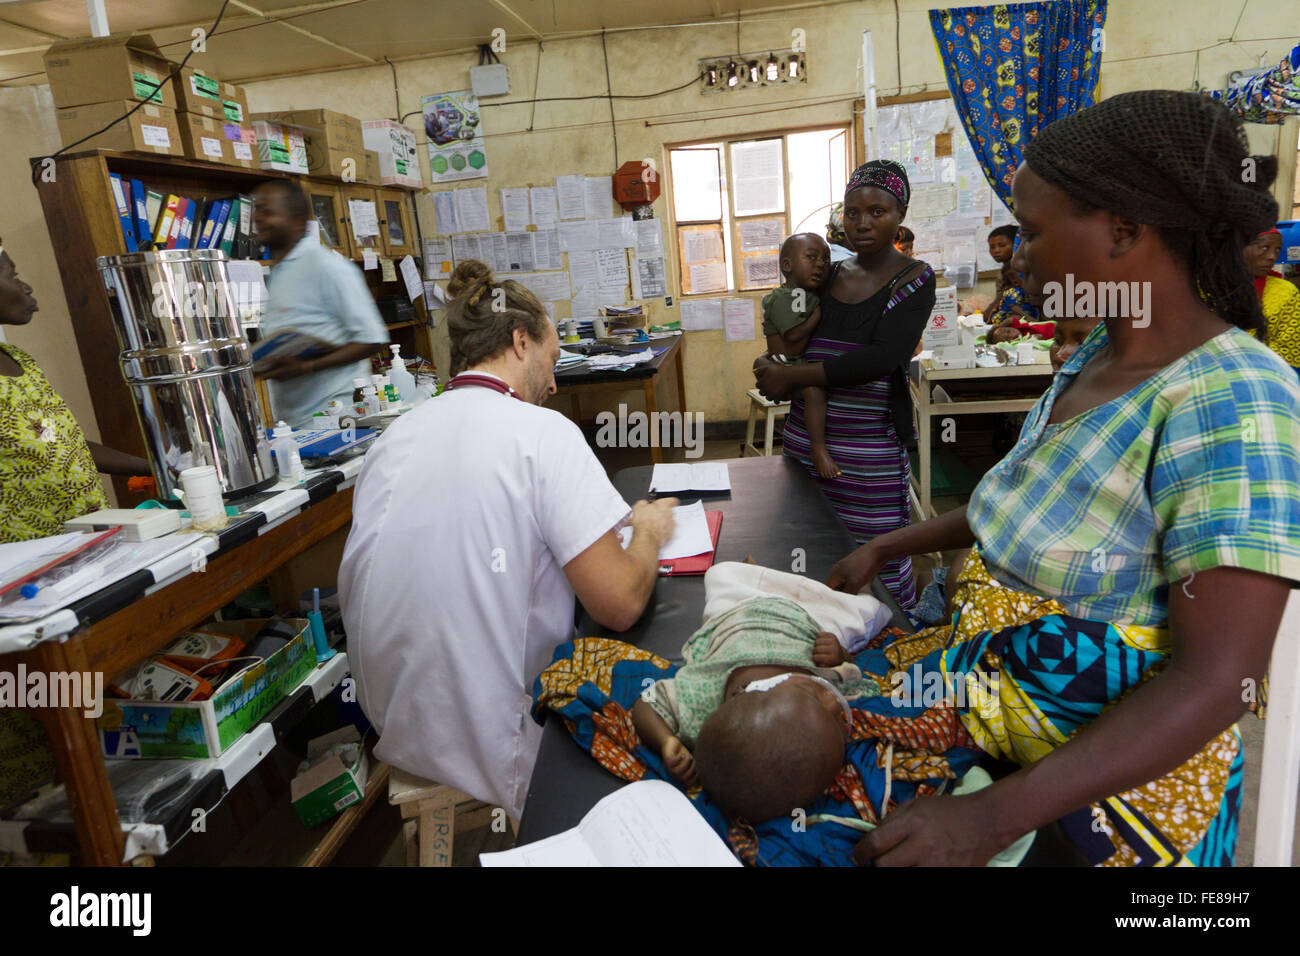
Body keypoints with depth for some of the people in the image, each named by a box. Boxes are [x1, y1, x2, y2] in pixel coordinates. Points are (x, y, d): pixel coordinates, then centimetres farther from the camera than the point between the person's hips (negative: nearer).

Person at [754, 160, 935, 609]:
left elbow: (881, 357, -16)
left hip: (871, 445, -5)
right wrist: (777, 375, -6)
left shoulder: (914, 279, -3)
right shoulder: (829, 274, 12)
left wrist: (790, 375, -14)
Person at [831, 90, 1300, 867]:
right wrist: (892, 546, 13)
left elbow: (1218, 679, -28)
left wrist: (995, 818, -34)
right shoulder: (1097, 355, -1)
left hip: (1114, 762, -6)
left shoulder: (1231, 400, -26)